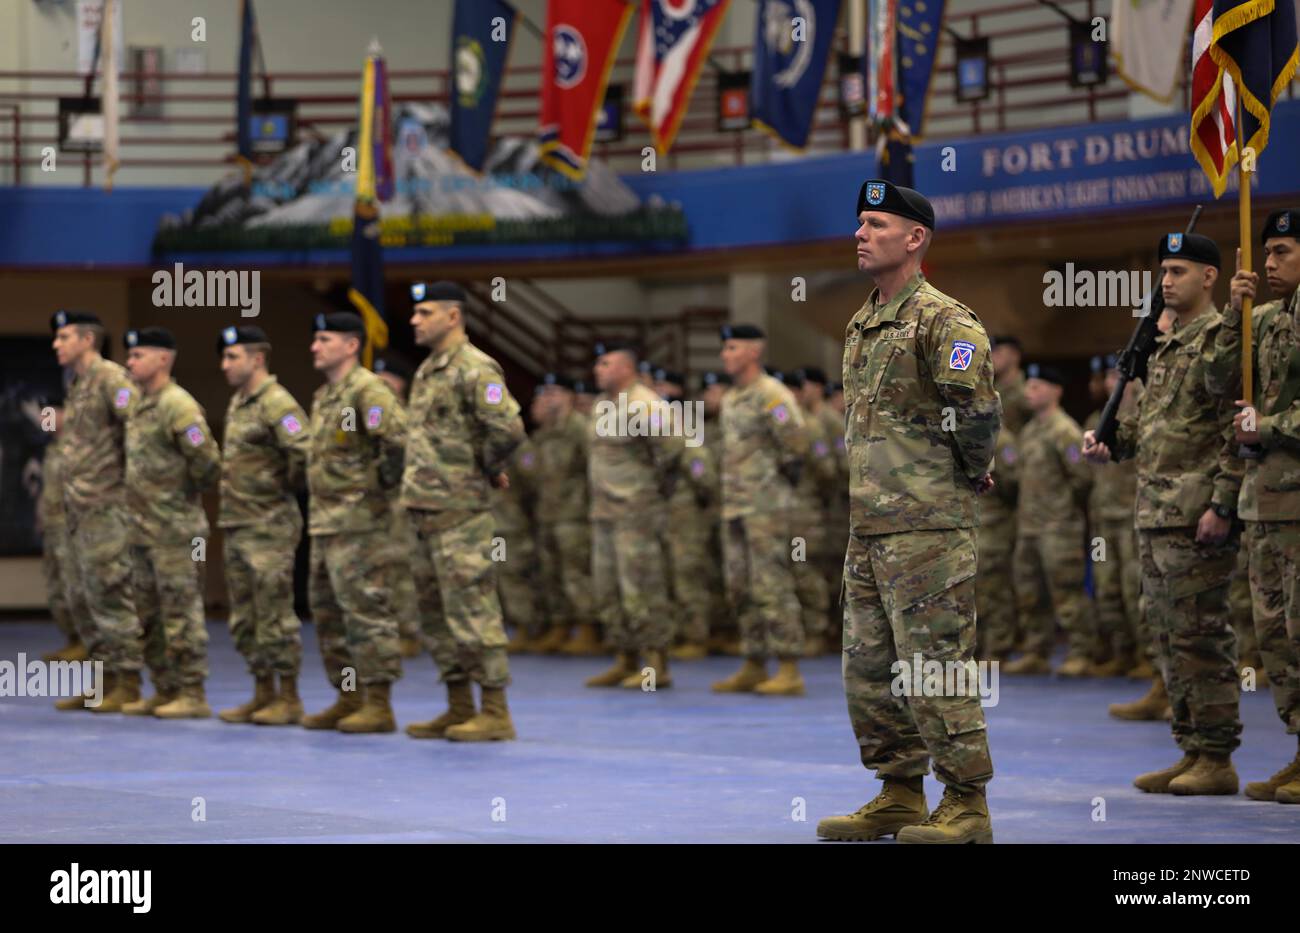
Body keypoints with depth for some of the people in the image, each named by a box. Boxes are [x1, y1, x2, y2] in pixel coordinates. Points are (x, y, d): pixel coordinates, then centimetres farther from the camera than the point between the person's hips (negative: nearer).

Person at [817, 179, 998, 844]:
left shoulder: (943, 320, -11)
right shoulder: (861, 326, 17)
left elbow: (977, 410, -18)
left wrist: (970, 474, -4)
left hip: (927, 527, -9)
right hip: (867, 527, 9)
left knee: (935, 667, -7)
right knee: (868, 670, 12)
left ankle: (966, 806, -1)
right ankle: (899, 799, 21)